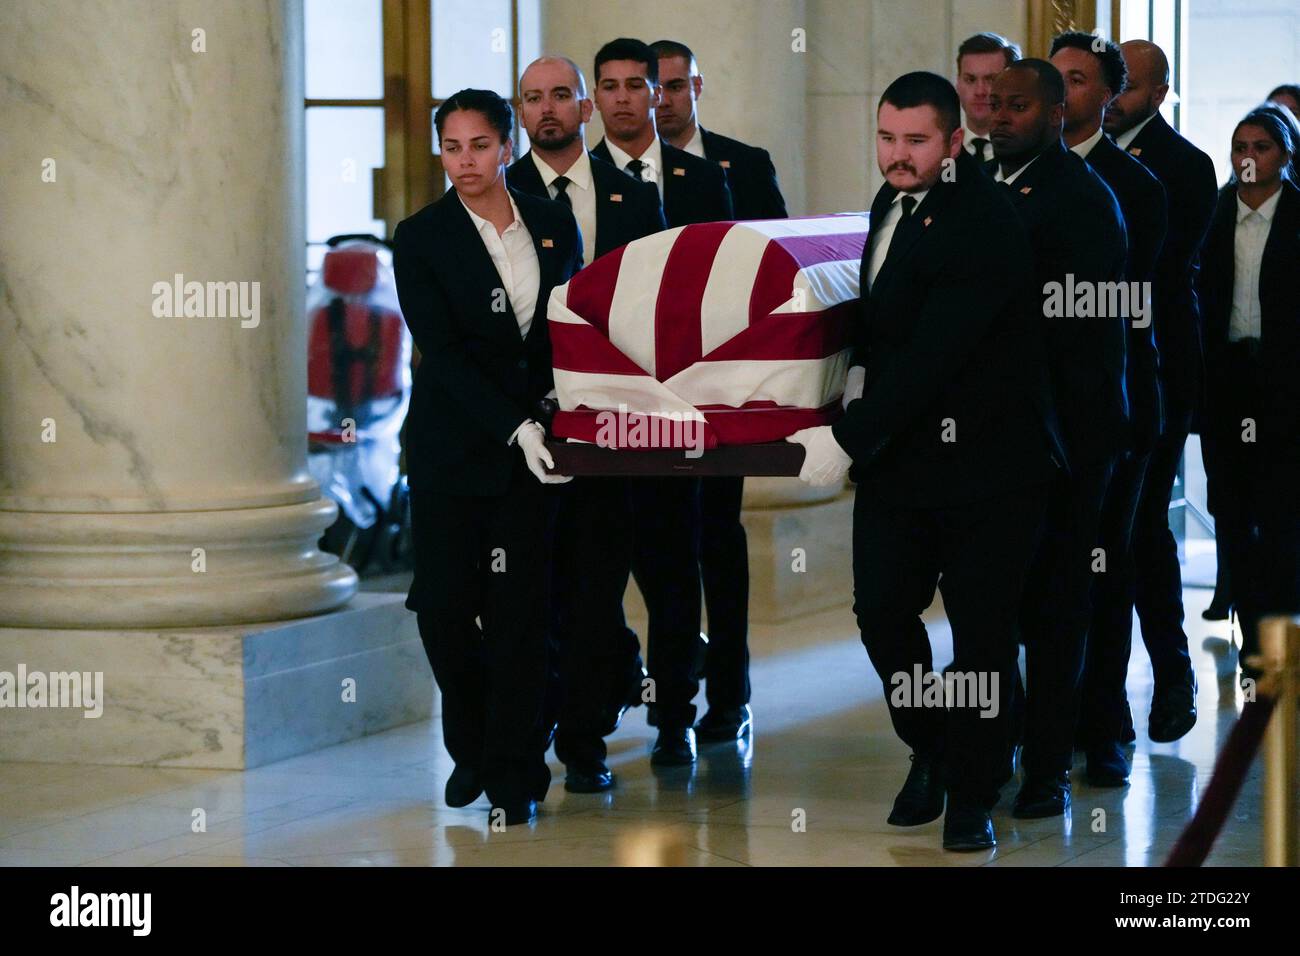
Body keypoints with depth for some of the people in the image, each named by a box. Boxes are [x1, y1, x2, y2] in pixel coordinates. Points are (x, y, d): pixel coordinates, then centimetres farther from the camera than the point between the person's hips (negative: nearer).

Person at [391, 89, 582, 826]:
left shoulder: (555, 225, 5)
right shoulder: (422, 238, -3)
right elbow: (441, 350, -10)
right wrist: (513, 427, -18)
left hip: (535, 439, 1)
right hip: (454, 442, -1)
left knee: (519, 603, -2)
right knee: (444, 603, -1)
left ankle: (515, 774, 5)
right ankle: (472, 747, 22)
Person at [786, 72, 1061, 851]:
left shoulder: (984, 225, -20)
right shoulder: (892, 203, 8)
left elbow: (931, 356, -24)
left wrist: (849, 439, -24)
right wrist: (861, 373, 9)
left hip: (986, 462, -7)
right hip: (896, 451, 7)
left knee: (982, 628, 1)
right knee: (882, 609, 7)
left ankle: (972, 795, 14)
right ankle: (929, 754, 28)